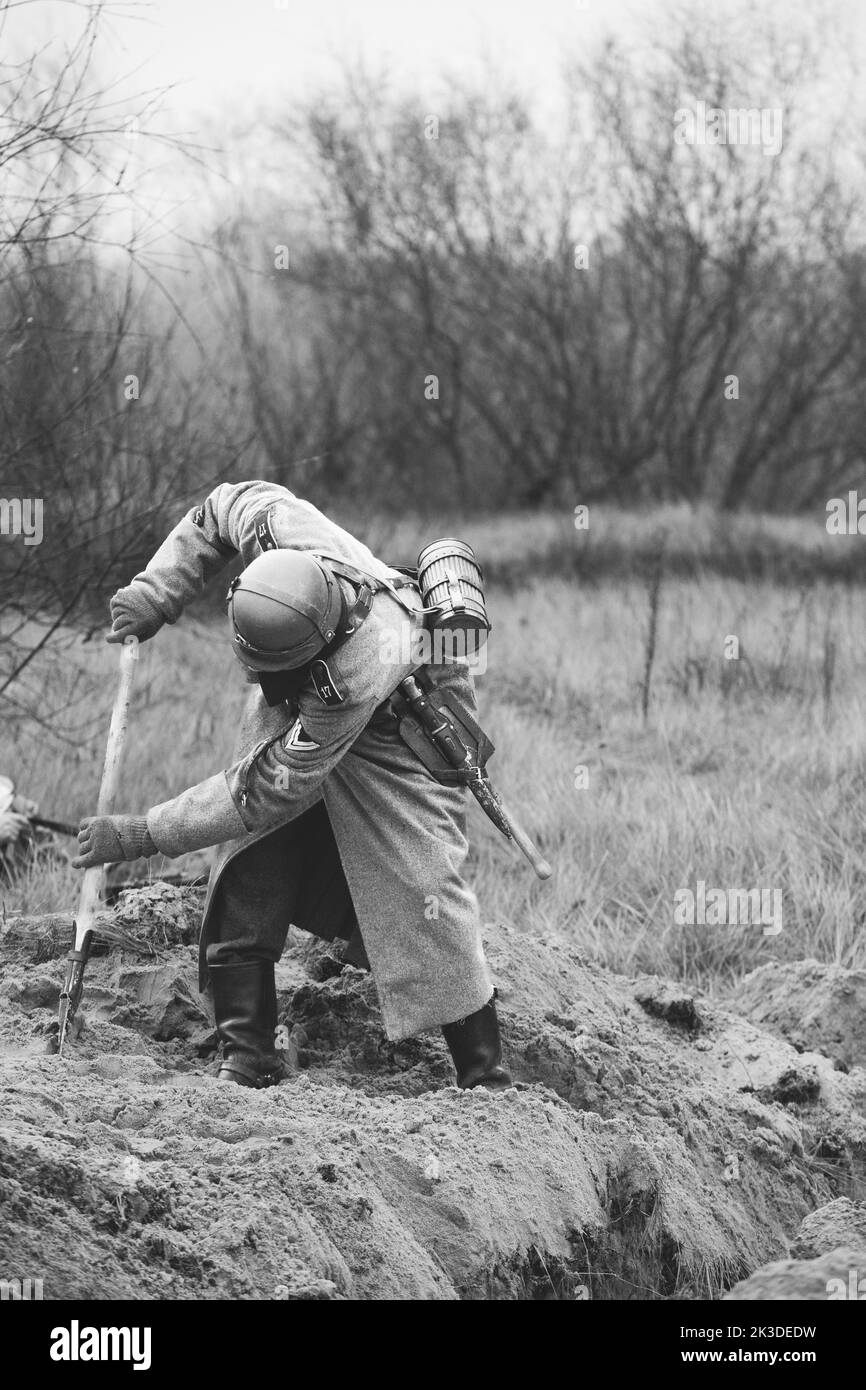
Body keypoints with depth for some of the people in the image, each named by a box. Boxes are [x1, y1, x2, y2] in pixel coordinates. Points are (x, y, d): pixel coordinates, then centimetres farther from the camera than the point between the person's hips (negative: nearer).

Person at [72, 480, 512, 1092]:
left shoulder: (361, 672, -46)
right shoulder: (281, 528, -35)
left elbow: (268, 788, -37)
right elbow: (220, 509, -7)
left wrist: (140, 836, -32)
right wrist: (157, 593, -19)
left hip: (399, 736, -6)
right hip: (291, 711, 6)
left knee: (425, 892, -14)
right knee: (248, 873, -8)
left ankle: (487, 1078, -3)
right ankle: (246, 1056, -3)